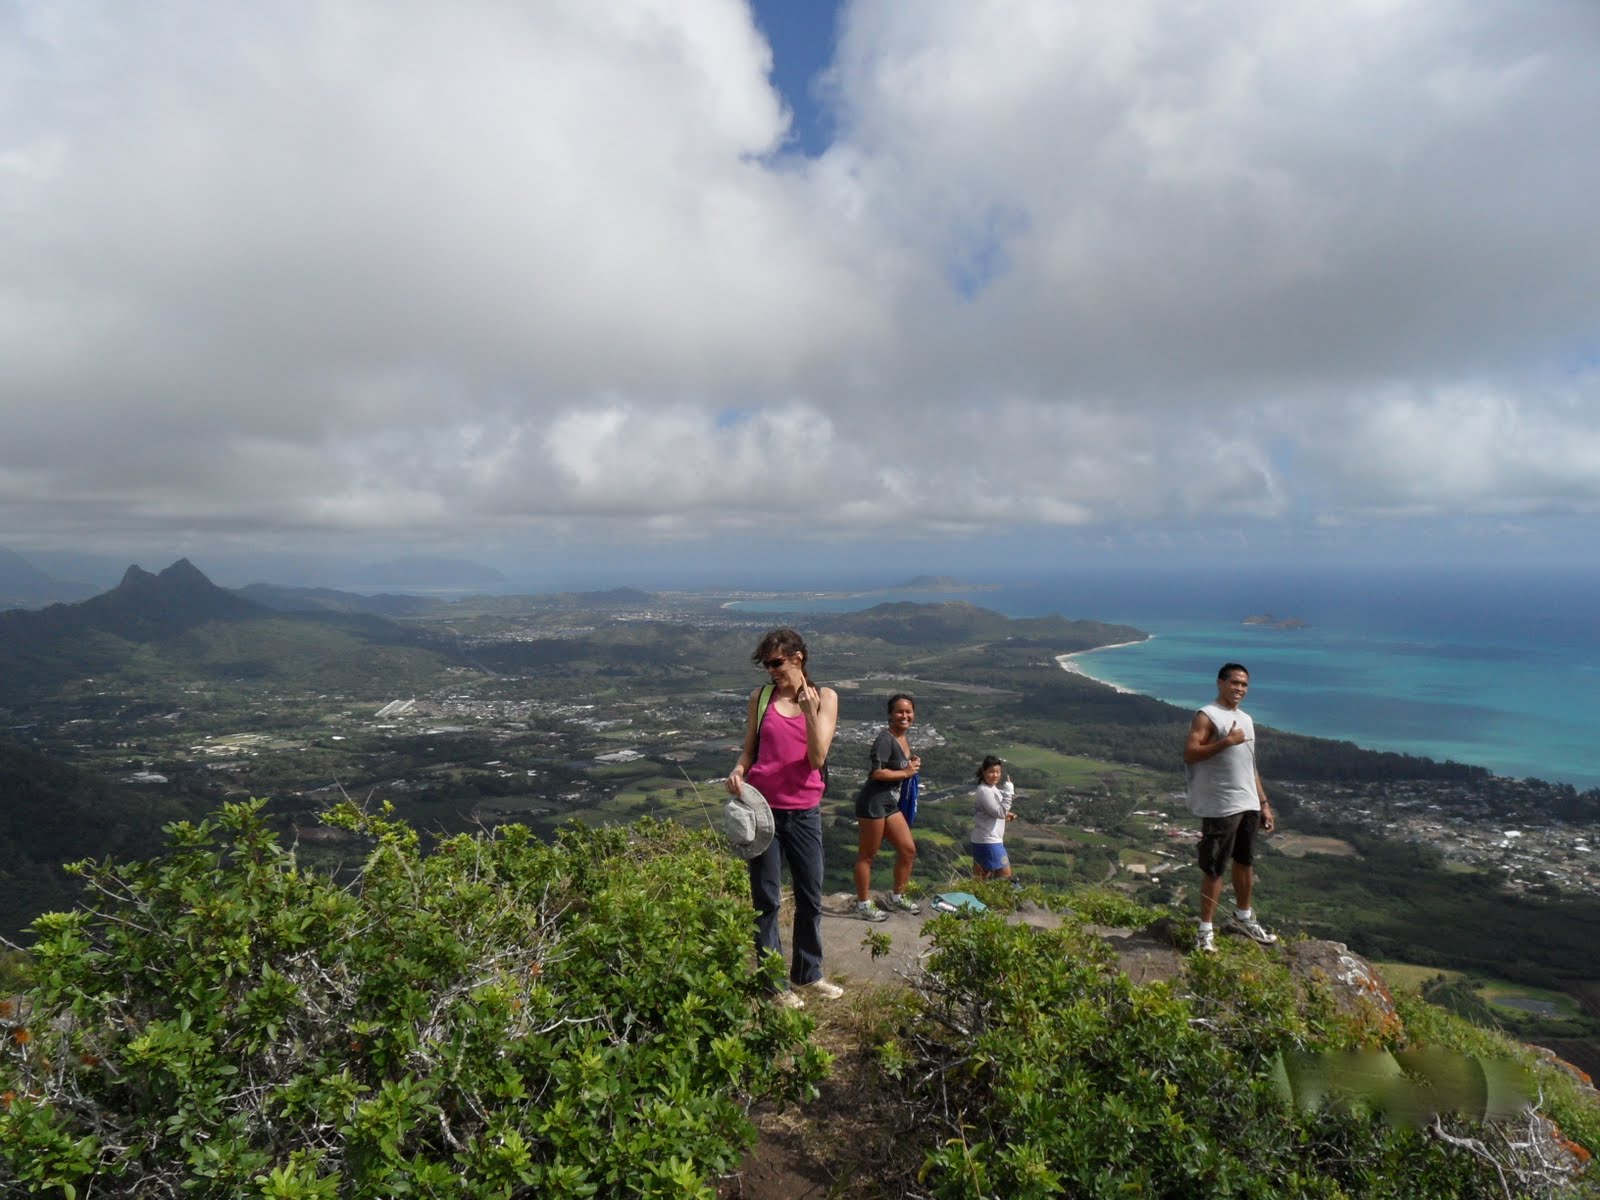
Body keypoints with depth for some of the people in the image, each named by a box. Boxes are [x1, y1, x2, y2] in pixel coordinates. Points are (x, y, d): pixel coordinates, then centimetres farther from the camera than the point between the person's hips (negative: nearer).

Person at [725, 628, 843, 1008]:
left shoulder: (824, 697, 0)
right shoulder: (761, 697, 2)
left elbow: (817, 758, -7)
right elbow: (749, 749, 9)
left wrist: (810, 712, -20)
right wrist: (737, 771, -12)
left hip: (804, 811, 1)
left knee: (810, 897, 12)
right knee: (766, 899, 6)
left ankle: (807, 975, 31)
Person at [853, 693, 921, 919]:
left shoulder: (903, 740, 12)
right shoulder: (885, 739, -16)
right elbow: (876, 772, -25)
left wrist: (913, 766, 5)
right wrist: (906, 773, -13)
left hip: (891, 803, 10)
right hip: (873, 801, -10)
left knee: (908, 849, 14)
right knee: (867, 855, 2)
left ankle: (897, 897, 30)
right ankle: (864, 905, 13)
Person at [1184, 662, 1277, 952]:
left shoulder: (1246, 719, 16)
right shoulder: (1207, 716, -10)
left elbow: (1250, 766, 20)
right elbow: (1189, 754, -21)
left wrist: (1264, 803, 18)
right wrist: (1226, 741, -26)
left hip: (1248, 805, 8)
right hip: (1221, 807, -8)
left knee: (1245, 862, 20)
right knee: (1215, 869, -4)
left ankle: (1242, 917, 37)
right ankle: (1206, 930, 3)